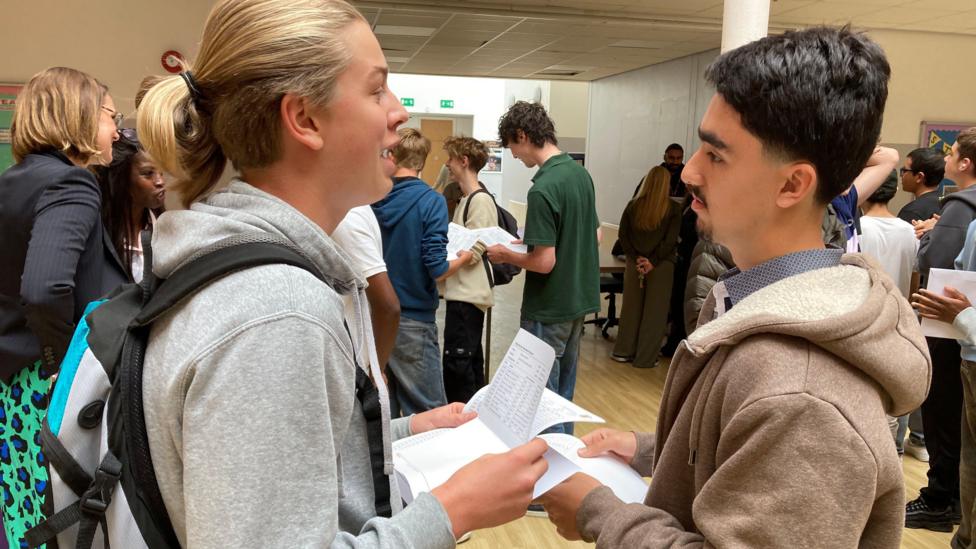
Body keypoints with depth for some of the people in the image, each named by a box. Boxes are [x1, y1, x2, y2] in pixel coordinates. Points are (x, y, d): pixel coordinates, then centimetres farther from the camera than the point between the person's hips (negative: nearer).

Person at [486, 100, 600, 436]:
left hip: (549, 309, -9)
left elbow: (544, 262, -24)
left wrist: (506, 256, -7)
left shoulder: (542, 189, -23)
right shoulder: (581, 173, 4)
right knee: (564, 389, 21)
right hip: (579, 298, 9)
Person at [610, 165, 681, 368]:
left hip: (635, 262, 3)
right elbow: (671, 240, -13)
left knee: (631, 306, 14)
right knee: (654, 311, 6)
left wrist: (636, 258, -3)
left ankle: (624, 351, 22)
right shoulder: (673, 208, -7)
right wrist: (653, 261, -10)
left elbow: (623, 235, 0)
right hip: (661, 265, -3)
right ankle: (646, 357, 10)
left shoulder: (633, 205, 0)